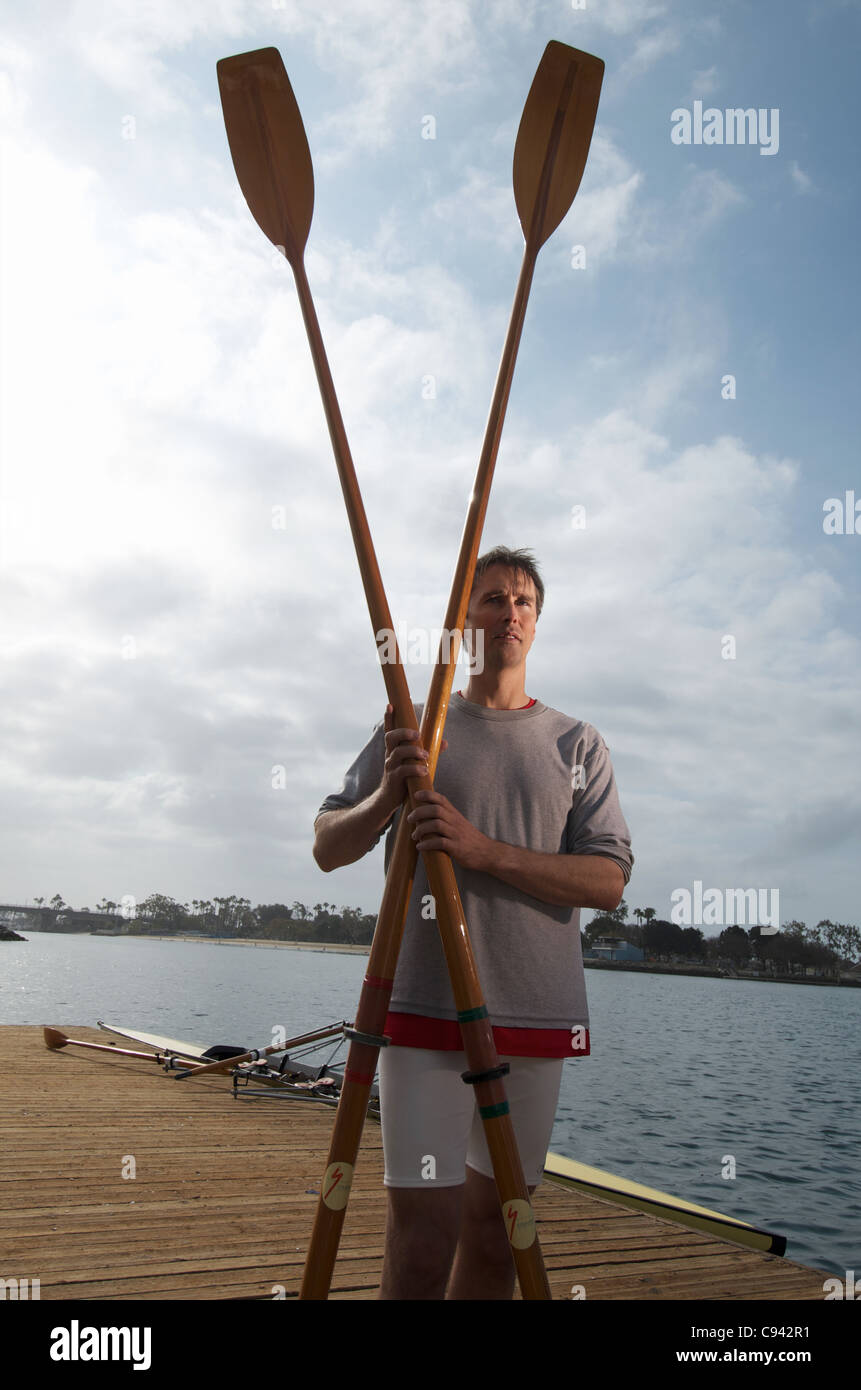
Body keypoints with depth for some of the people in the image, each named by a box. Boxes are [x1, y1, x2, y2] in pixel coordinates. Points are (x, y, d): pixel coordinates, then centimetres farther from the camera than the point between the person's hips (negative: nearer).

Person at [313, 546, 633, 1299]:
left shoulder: (577, 743, 7)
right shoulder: (411, 729, 6)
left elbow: (609, 880, -3)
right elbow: (327, 848, 6)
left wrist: (482, 849, -16)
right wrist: (387, 797, -15)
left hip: (538, 1017, 2)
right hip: (425, 1013, -1)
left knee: (497, 1231, 12)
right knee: (421, 1245, -4)